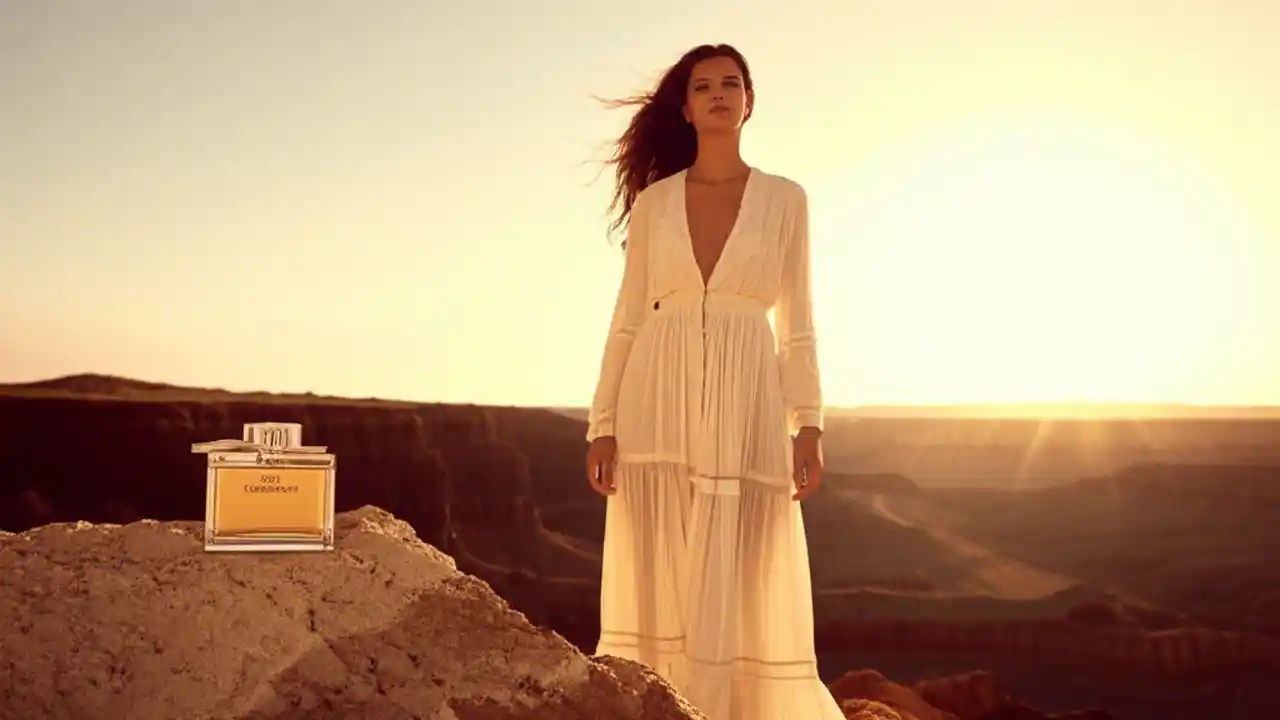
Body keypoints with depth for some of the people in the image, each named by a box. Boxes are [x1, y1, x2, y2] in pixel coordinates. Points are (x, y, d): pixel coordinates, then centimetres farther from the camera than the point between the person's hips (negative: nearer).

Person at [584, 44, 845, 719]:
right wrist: (603, 424, 0)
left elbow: (796, 323, 7)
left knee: (740, 587, -2)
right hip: (661, 403, 1)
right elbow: (628, 317, 8)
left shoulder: (785, 199, 8)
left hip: (745, 407, -1)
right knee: (660, 584, 1)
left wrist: (809, 424, -3)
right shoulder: (653, 201, 10)